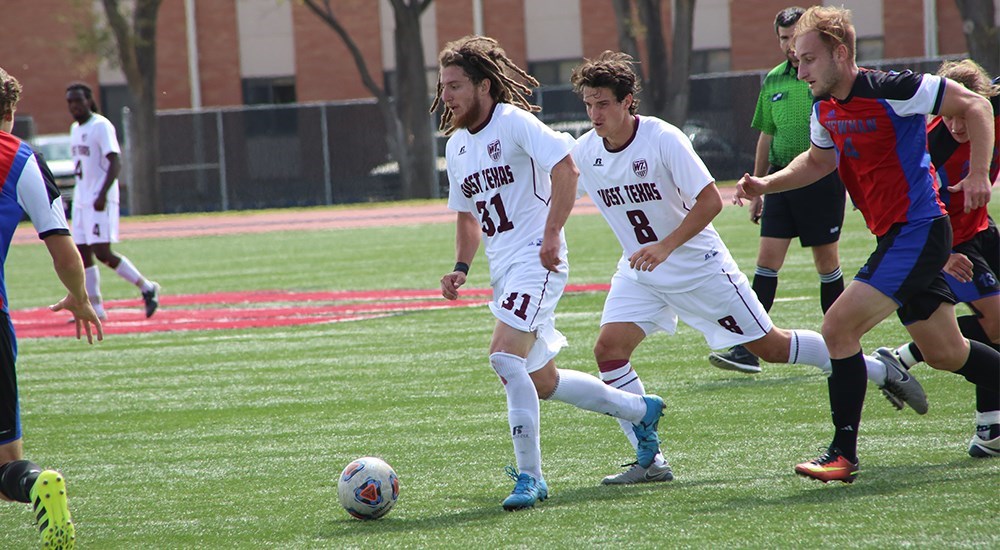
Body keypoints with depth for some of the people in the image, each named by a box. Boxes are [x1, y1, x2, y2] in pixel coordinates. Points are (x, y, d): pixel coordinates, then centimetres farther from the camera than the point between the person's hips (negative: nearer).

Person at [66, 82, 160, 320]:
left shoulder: (101, 126, -11)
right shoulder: (75, 128, 16)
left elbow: (115, 163, -19)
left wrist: (103, 194, -28)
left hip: (100, 200, -9)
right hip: (81, 200, 9)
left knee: (103, 253, -14)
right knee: (83, 254, 4)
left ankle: (147, 287, 0)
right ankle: (95, 308, 8)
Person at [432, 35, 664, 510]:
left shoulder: (513, 121, -11)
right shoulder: (456, 145, 14)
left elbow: (565, 168, -21)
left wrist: (551, 234, -25)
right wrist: (461, 268, 10)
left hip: (534, 258, -9)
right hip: (502, 267, 9)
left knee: (505, 357, -25)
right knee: (540, 381, 14)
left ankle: (530, 476, -19)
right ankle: (640, 410, 34)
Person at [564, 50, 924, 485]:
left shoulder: (663, 139, -22)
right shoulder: (583, 152, -7)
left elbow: (710, 201, -22)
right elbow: (556, 195, 10)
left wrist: (665, 246, -31)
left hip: (697, 264, -5)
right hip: (639, 271, 5)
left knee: (770, 346, 1)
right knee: (609, 347, -15)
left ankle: (880, 370, 21)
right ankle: (650, 461, -7)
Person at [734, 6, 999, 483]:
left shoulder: (888, 90, -18)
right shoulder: (825, 109, 6)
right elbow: (819, 160, 26)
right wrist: (767, 184, 10)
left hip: (915, 230, -9)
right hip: (895, 235, 9)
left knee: (838, 327, -15)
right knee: (944, 354, 16)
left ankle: (843, 455, -10)